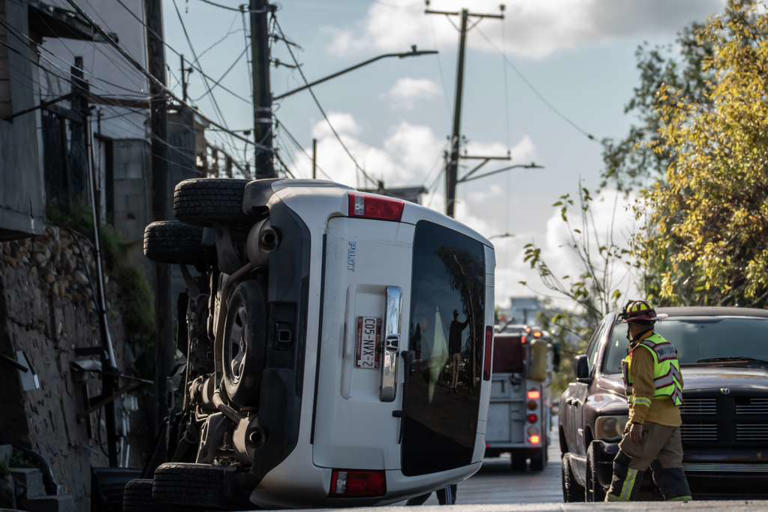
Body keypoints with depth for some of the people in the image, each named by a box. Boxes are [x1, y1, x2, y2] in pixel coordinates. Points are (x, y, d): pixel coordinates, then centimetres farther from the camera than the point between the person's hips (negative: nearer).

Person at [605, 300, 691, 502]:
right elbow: (677, 382, 25)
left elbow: (643, 390, -18)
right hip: (672, 421, 9)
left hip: (652, 421, -9)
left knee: (627, 465, -4)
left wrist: (637, 422, -20)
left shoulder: (642, 351, -11)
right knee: (669, 470, 6)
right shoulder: (667, 346, 19)